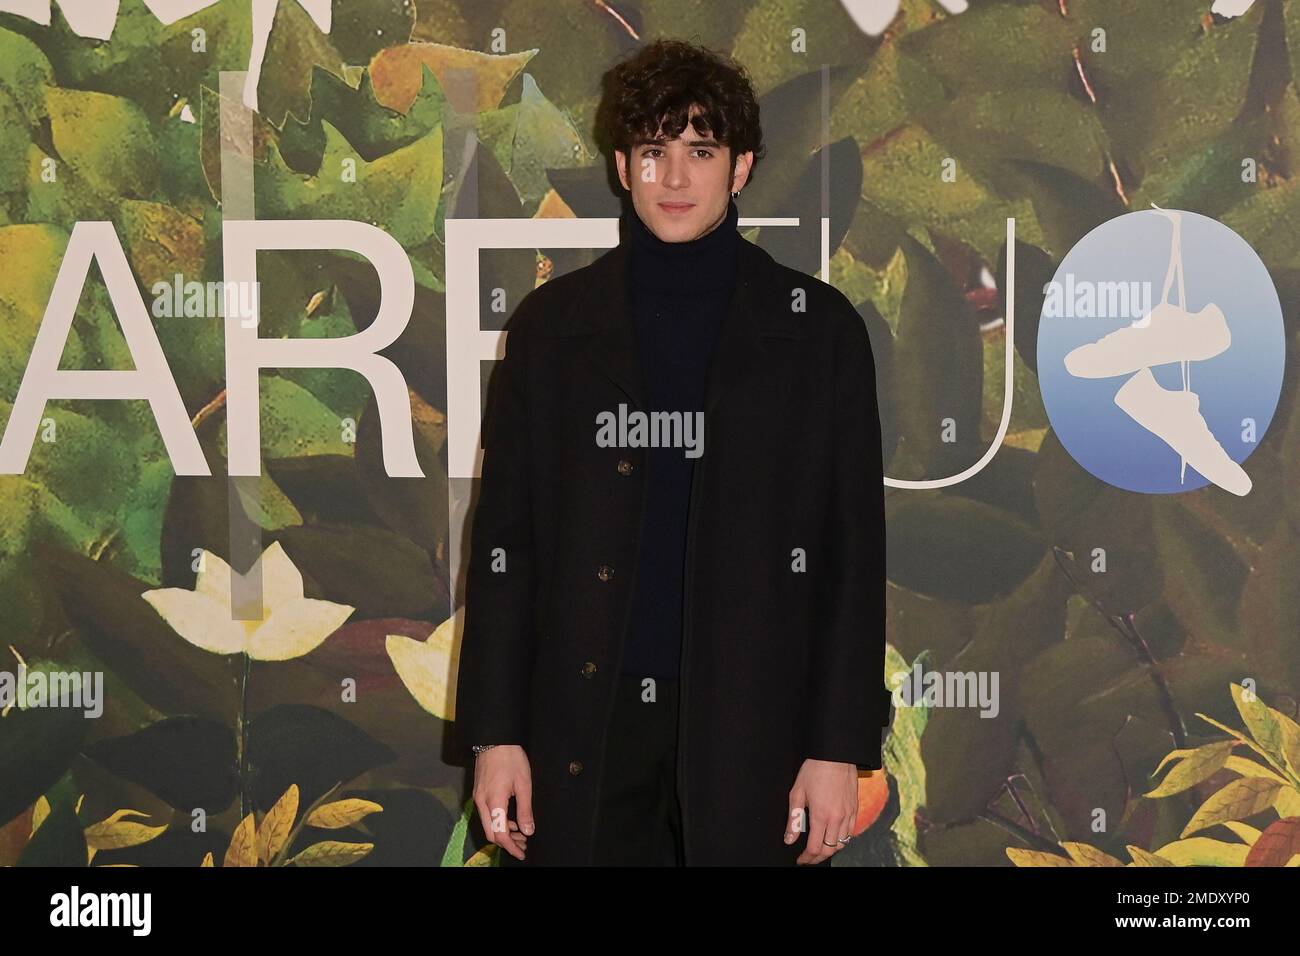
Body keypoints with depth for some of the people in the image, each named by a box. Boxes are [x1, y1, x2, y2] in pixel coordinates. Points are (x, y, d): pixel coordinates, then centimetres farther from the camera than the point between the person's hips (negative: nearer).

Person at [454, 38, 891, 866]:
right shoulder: (552, 324, 7)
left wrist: (841, 744, -3)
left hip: (753, 724, -1)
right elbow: (505, 541, 7)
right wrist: (495, 733, 1)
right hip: (583, 726, 1)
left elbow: (854, 551, 2)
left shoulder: (816, 327, 3)